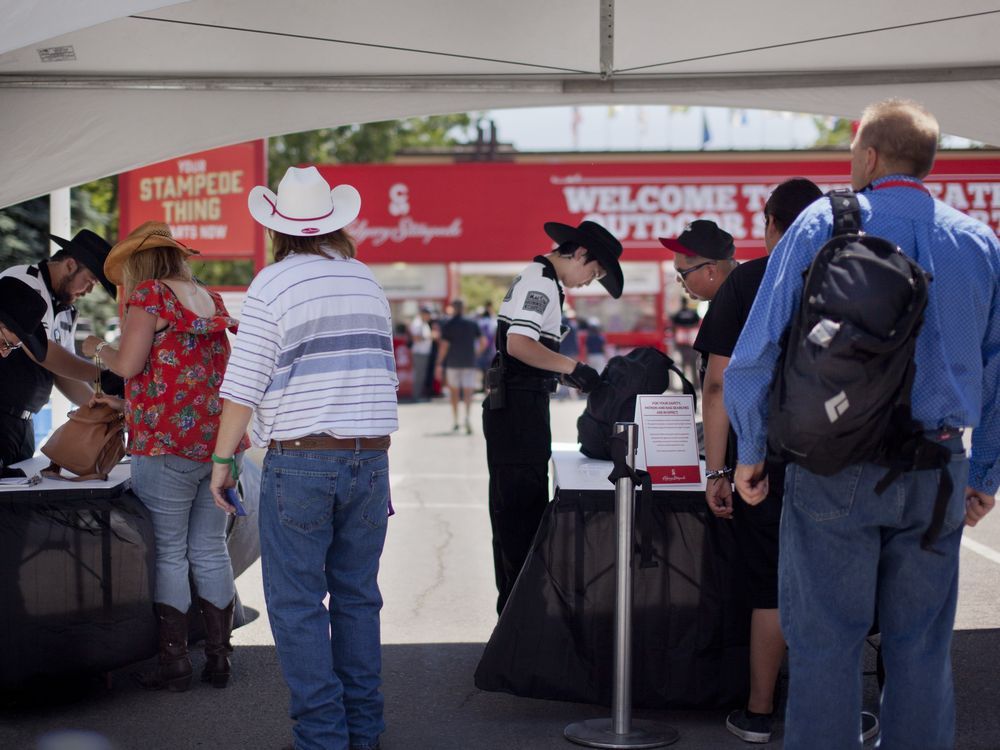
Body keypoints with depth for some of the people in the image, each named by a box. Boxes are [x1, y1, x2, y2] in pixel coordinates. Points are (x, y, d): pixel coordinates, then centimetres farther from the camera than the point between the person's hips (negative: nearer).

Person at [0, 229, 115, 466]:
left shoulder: (66, 311, 13)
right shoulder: (21, 283, -12)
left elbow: (63, 374, 16)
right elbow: (39, 351, -21)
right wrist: (103, 376, -18)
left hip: (23, 420, 8)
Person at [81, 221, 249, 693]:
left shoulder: (149, 294, -6)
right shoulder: (212, 300, 16)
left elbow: (128, 365, -12)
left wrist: (98, 348, 9)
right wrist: (128, 406, 28)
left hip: (167, 443, -6)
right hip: (220, 440, 6)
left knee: (168, 553, 1)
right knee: (211, 551, 11)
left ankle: (174, 663, 4)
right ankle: (219, 658, 14)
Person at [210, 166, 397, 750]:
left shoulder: (274, 285, -5)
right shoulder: (368, 282, 13)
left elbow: (244, 385, -8)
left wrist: (222, 460, -1)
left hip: (299, 461, -5)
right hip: (369, 459, 5)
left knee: (298, 603, 1)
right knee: (358, 597, 11)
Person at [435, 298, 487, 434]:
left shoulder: (447, 325, -3)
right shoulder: (472, 324, 1)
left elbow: (444, 345, -8)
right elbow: (483, 342, -2)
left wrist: (439, 364, -4)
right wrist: (476, 352, 16)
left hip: (452, 363, 0)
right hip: (469, 362, 0)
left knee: (454, 391, 14)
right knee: (467, 391, -4)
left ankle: (455, 421, 19)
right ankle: (467, 415, -29)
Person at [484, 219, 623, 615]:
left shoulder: (537, 278, 19)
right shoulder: (539, 282, -14)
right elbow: (519, 344, -26)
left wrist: (565, 371, 16)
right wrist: (573, 367, -24)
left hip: (516, 408, 11)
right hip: (518, 408, -11)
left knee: (514, 511, 15)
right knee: (522, 512, -8)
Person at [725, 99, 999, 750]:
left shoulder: (820, 226, -2)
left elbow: (758, 348, -5)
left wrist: (751, 450, 3)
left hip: (835, 471, -3)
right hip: (936, 473, 3)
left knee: (825, 642, 3)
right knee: (921, 647, 10)